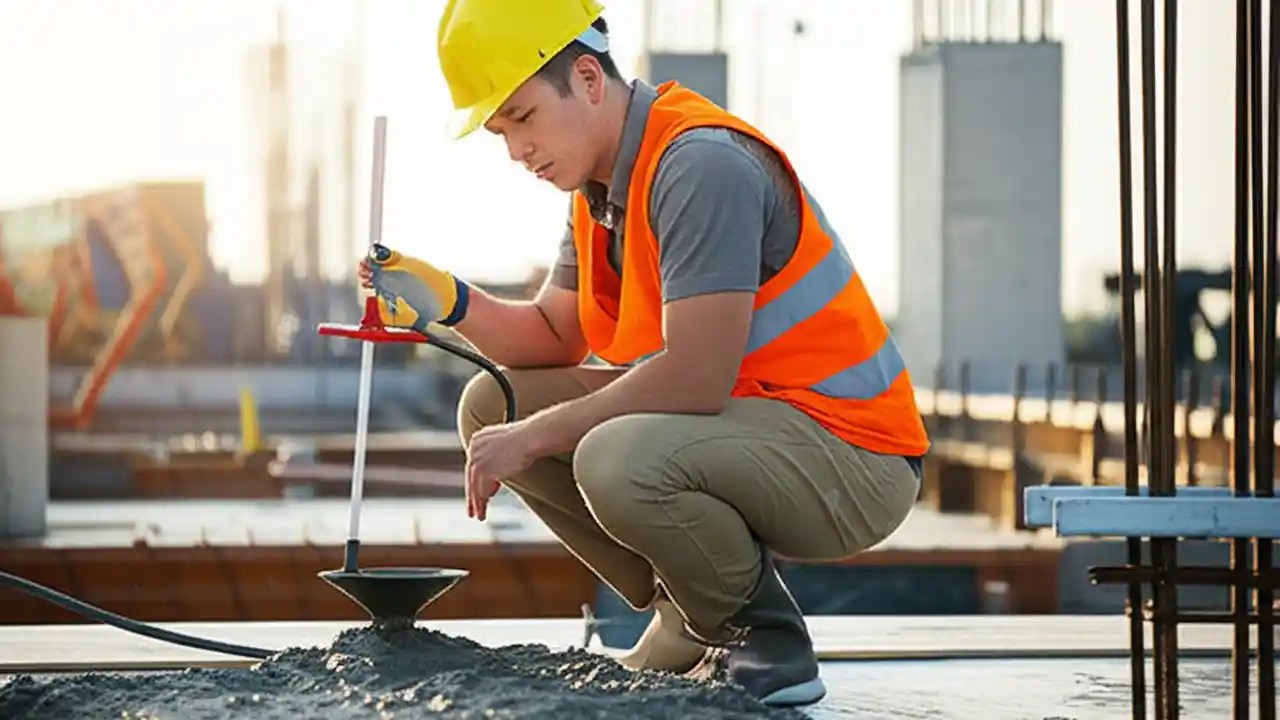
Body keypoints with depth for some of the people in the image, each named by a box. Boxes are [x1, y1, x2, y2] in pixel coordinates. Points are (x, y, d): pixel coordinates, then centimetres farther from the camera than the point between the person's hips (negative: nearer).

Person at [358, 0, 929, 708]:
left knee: (617, 460, -36)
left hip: (852, 453, -10)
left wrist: (532, 438, -18)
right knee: (491, 406, 5)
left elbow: (695, 379, -27)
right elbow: (555, 338, 14)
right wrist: (452, 304, -5)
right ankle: (690, 623, 9)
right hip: (741, 420, 10)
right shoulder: (603, 181, 9)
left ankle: (763, 641, -8)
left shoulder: (701, 164, -21)